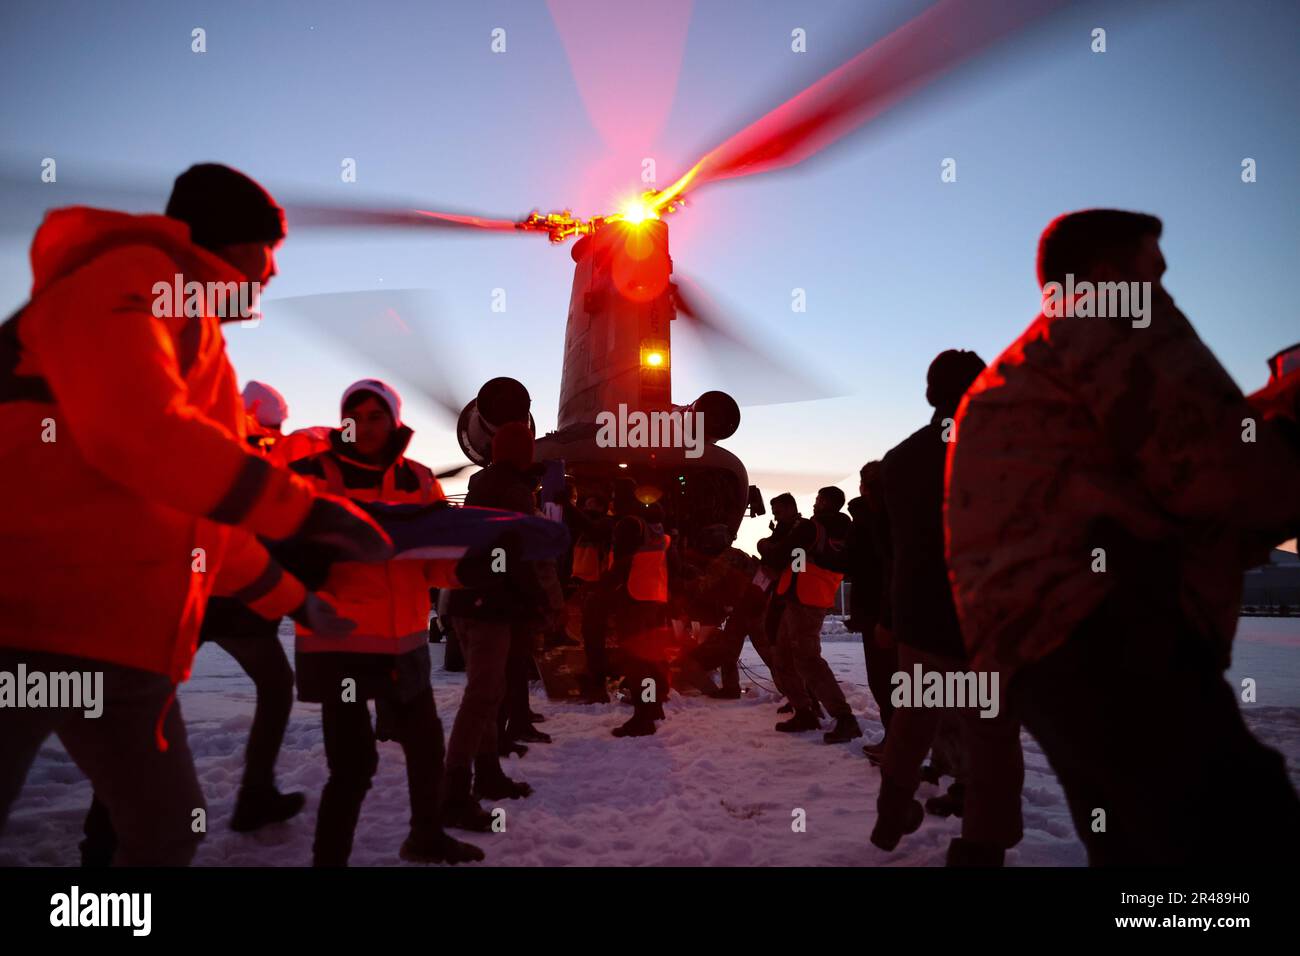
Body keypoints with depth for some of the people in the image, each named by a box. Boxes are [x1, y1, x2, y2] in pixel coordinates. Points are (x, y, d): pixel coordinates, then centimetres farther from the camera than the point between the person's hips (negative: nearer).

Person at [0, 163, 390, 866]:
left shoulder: (198, 335, 25)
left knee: (166, 829, 16)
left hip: (126, 644, 10)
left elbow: (198, 516, 29)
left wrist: (292, 599, 32)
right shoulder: (129, 279, -4)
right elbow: (138, 431, -24)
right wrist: (304, 511, -21)